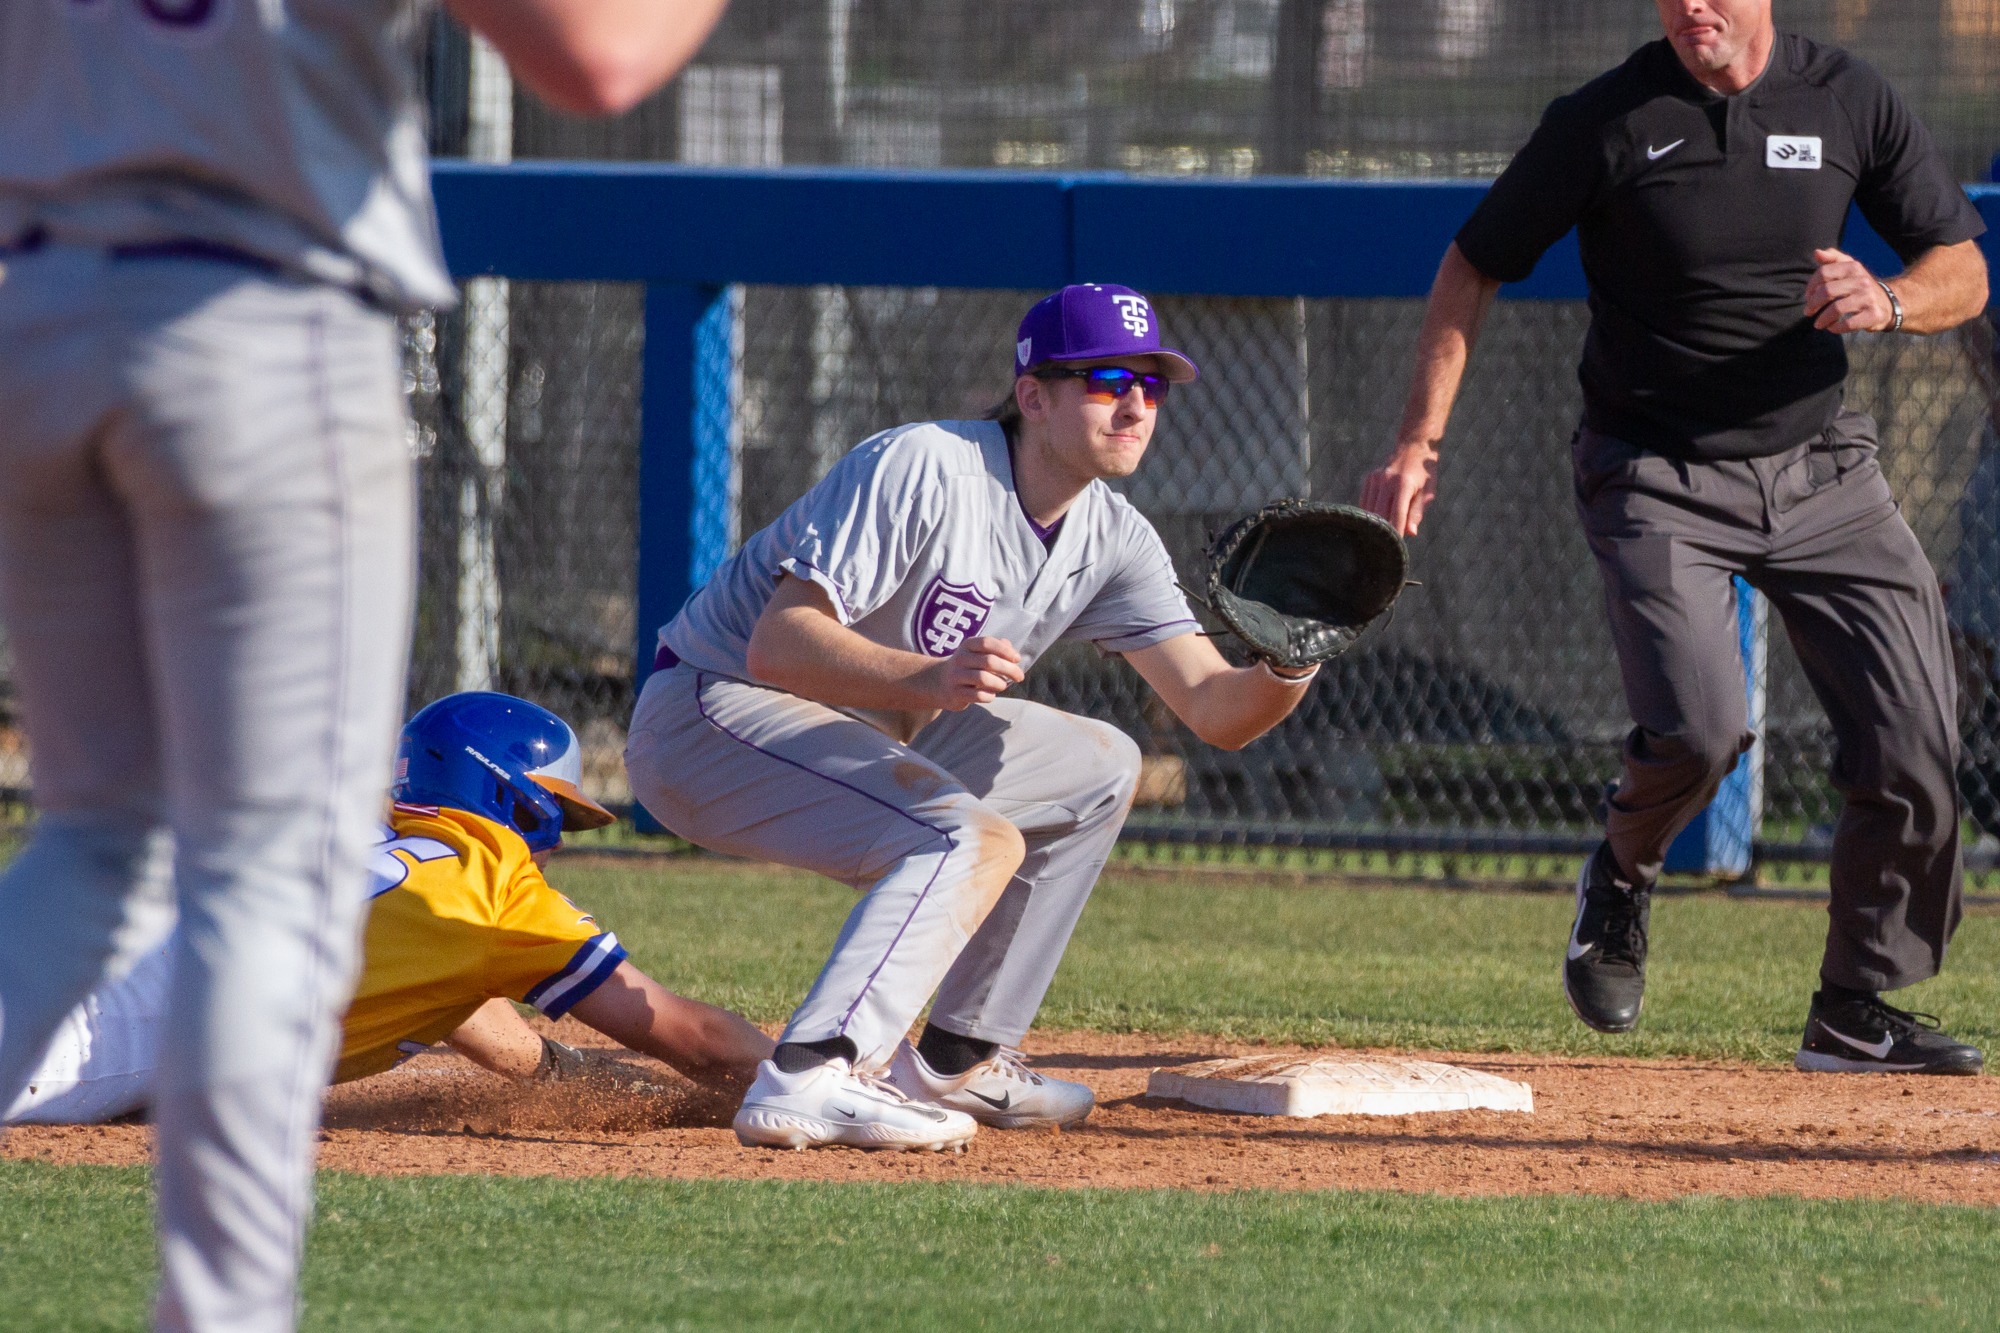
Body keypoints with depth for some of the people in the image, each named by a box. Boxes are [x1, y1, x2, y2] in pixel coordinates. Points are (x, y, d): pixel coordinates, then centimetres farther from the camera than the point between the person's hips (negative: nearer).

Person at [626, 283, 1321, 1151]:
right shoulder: (922, 469, -23)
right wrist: (927, 679, -45)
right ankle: (810, 1081, -41)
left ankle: (960, 1062, 15)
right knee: (976, 840, -28)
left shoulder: (1114, 541, 1)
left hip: (869, 733, 9)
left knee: (1098, 769, 14)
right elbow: (777, 645, -30)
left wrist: (1291, 667, -27)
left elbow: (1215, 710, -4)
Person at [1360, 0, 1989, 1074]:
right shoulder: (1605, 122, -10)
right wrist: (1419, 442, -8)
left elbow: (1964, 275, 5)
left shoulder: (1850, 102, -1)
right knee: (1697, 729, -24)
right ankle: (1621, 882, 10)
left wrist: (1885, 303, -19)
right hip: (1658, 483, -3)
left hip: (1819, 470, 4)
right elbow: (1472, 268, -1)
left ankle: (1855, 1014, 13)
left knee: (1914, 744, -5)